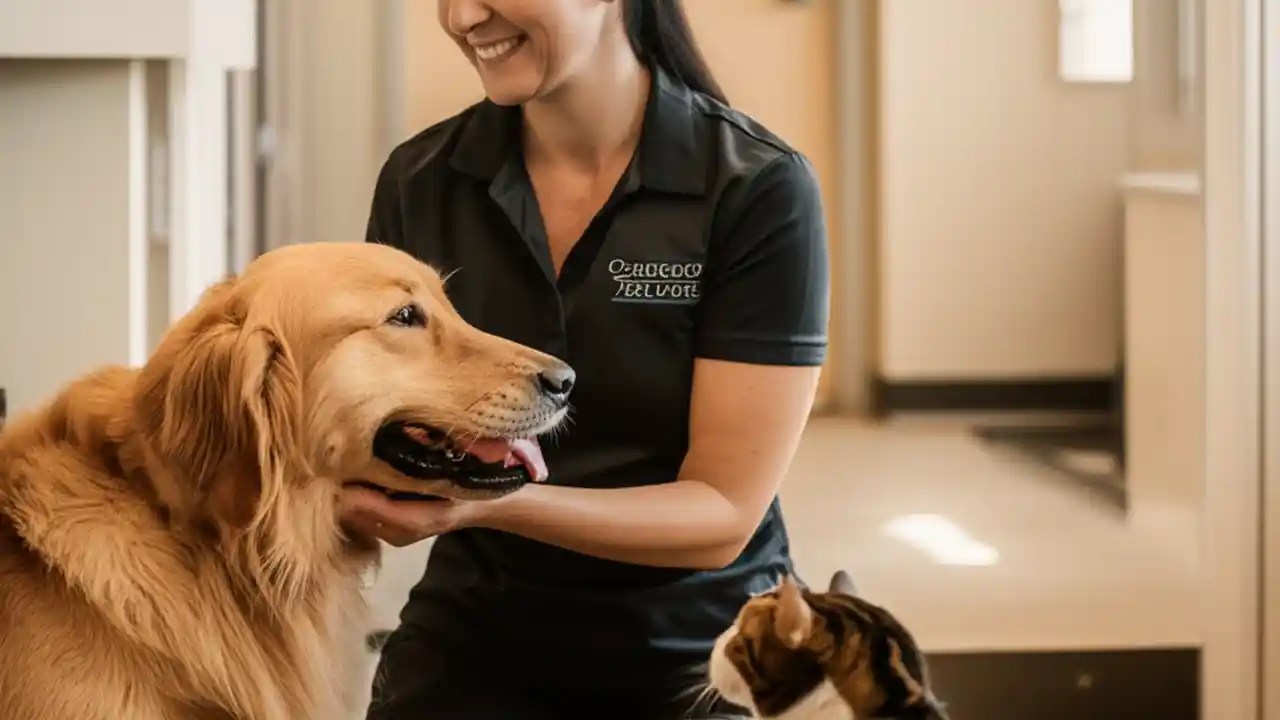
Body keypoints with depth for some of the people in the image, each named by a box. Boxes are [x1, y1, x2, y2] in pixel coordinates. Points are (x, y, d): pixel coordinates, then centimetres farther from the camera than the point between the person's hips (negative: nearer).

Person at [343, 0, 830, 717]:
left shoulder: (759, 191, -15)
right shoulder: (422, 181, -3)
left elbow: (724, 514, -16)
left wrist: (492, 502, -31)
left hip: (698, 653, -2)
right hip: (474, 639, 3)